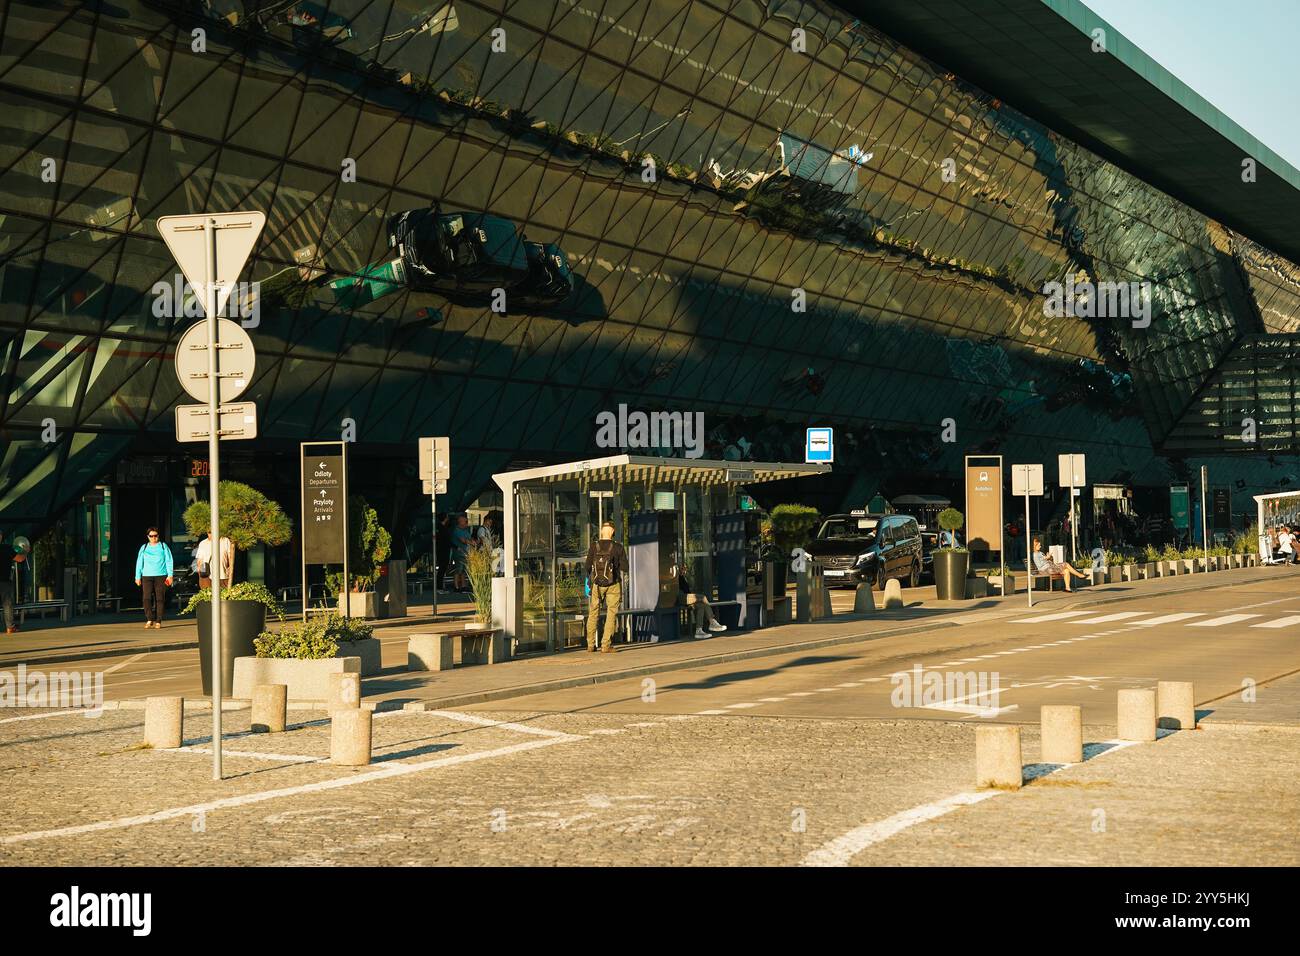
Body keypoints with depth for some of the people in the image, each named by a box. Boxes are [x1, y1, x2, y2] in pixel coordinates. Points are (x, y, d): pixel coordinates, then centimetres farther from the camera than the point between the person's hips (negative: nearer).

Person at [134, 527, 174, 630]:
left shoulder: (163, 546, 8)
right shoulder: (144, 548, 13)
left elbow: (169, 561, 6)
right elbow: (139, 562, 14)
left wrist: (170, 575, -2)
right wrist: (138, 577, 8)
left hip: (161, 575, -1)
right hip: (147, 576, 1)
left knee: (159, 599, -2)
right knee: (147, 598, -11)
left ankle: (158, 621, 2)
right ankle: (149, 619, -10)